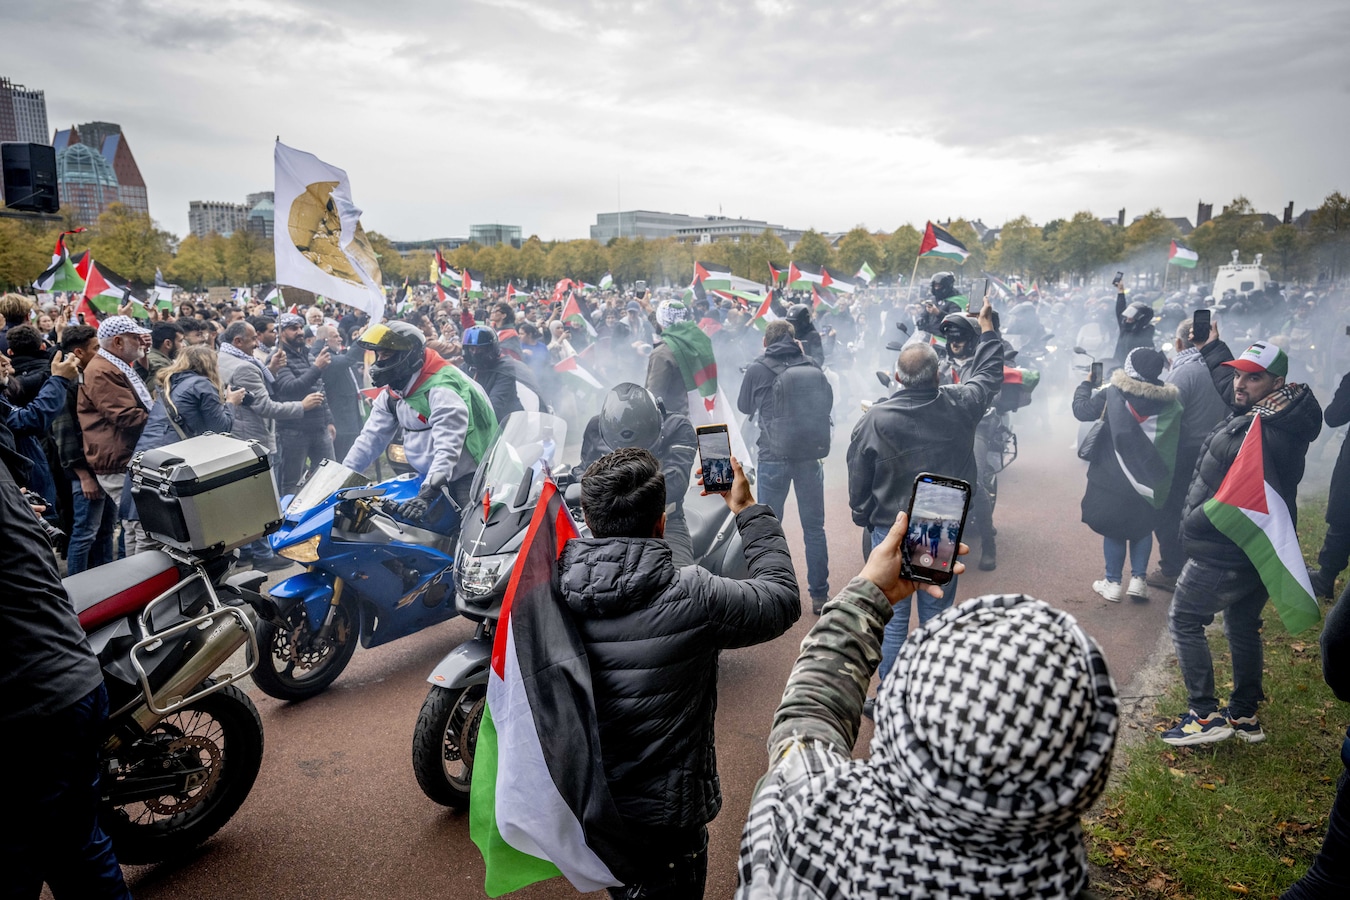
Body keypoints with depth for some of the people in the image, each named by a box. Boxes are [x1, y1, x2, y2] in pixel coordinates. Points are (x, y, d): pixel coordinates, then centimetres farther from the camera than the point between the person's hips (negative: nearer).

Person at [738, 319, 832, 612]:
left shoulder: (757, 369, -3)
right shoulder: (813, 366, 4)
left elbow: (745, 406, 12)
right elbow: (828, 401, 17)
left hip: (773, 457, -2)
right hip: (811, 455, 2)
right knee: (814, 528, 12)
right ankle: (819, 595, 18)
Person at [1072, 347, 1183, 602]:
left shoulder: (1113, 394, -15)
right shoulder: (1169, 400, -4)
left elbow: (1082, 410, -5)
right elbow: (1176, 438, 7)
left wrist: (1086, 385, 11)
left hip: (1113, 475, -2)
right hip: (1150, 478, 2)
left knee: (1113, 528, 9)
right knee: (1143, 526, 18)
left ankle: (1112, 583, 13)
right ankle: (1138, 579, 12)